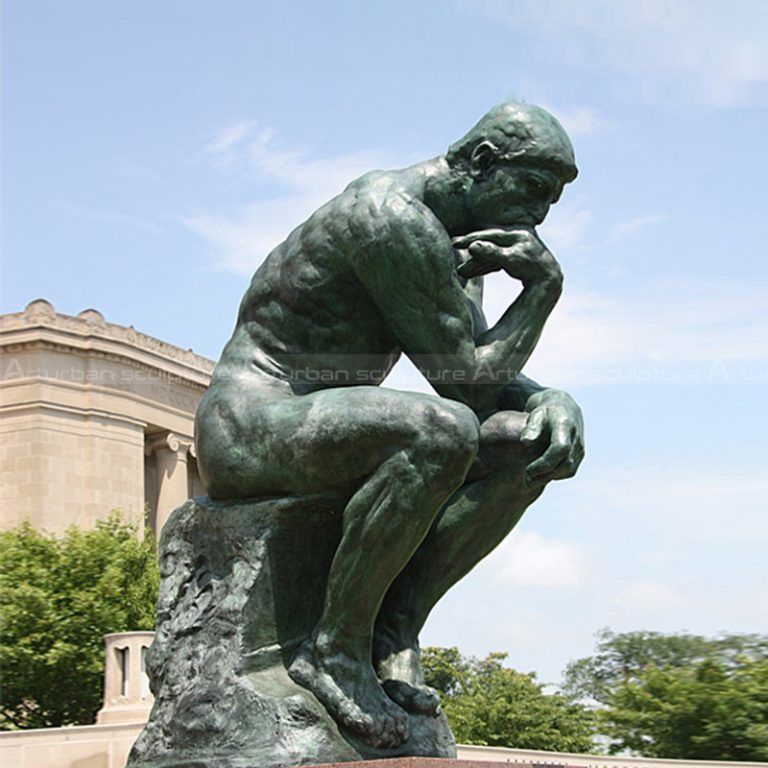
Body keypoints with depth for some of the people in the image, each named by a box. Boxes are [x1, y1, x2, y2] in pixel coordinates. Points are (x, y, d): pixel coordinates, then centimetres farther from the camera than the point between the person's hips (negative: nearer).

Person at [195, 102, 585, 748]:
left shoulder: (457, 241, 14)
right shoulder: (393, 218, -18)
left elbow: (486, 377, 10)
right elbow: (465, 381, -19)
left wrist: (553, 398, -10)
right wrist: (545, 287, -12)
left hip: (322, 432, 10)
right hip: (251, 428, -10)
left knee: (535, 440, -5)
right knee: (442, 432, -37)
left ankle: (394, 632, -12)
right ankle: (337, 648, -21)